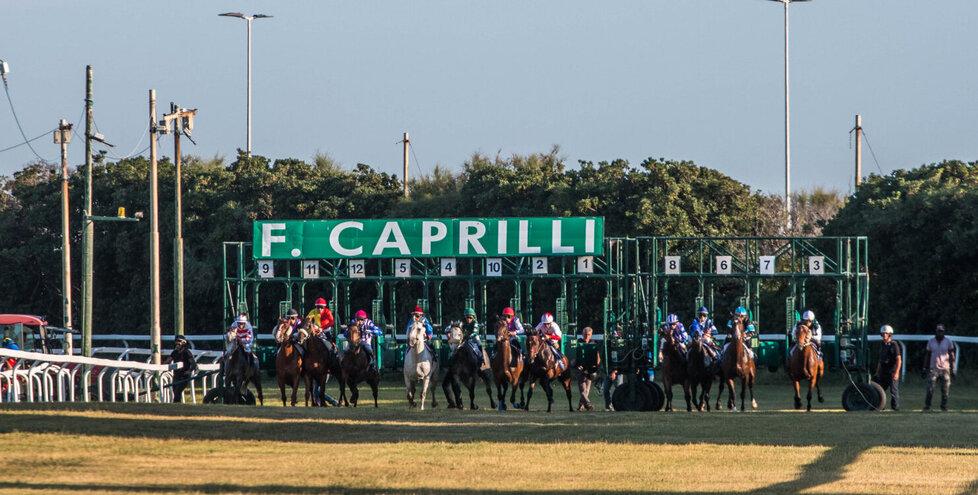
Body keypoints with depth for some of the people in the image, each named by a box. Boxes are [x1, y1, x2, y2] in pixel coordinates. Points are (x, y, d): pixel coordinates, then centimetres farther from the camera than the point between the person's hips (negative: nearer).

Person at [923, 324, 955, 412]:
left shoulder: (948, 342, 1)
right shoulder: (931, 342, 5)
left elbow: (951, 356, 2)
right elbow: (927, 356, 11)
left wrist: (952, 369, -4)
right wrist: (925, 368, 6)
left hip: (945, 369, 0)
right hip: (933, 369, 0)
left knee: (945, 390, 1)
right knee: (930, 389, -7)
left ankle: (944, 406, 12)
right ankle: (927, 406, -2)